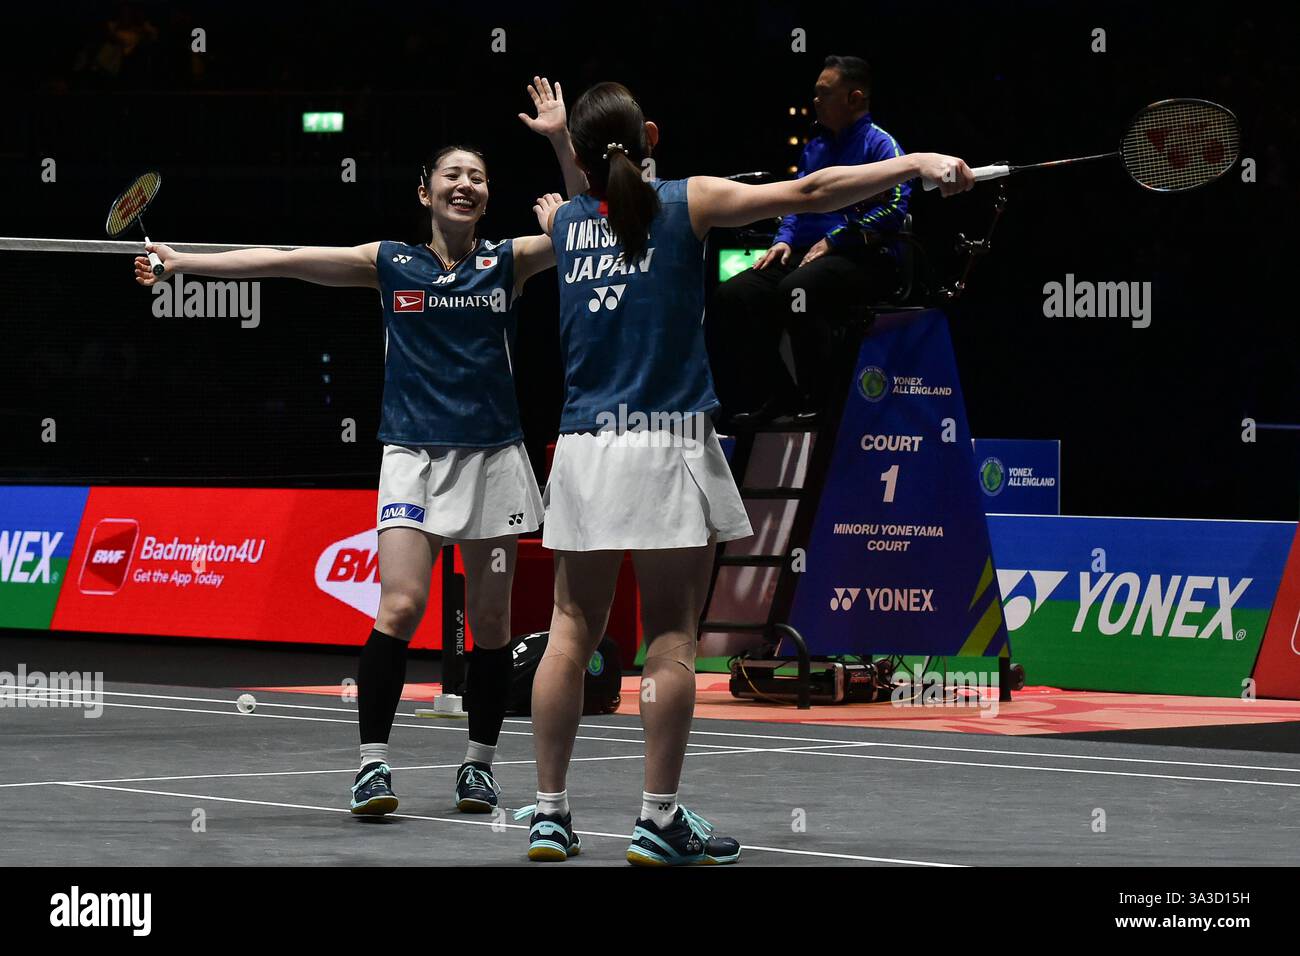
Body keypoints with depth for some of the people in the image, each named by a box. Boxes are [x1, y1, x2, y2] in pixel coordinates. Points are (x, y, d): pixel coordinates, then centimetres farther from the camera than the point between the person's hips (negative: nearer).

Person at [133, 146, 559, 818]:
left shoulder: (507, 261, 6)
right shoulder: (391, 264, 6)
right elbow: (283, 260, 2)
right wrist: (180, 262, -2)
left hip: (492, 457, 1)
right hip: (414, 455, -1)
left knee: (490, 620, 4)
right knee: (400, 607, -15)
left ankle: (480, 762, 19)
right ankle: (372, 763, -10)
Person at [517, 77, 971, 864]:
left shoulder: (565, 219, 9)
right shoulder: (686, 203, -3)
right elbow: (809, 192, -7)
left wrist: (563, 147, 37)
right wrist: (918, 164, -6)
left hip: (585, 447, 4)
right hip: (669, 447, -4)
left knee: (573, 631, 8)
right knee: (671, 638, -1)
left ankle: (550, 814, 8)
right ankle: (660, 822, -1)